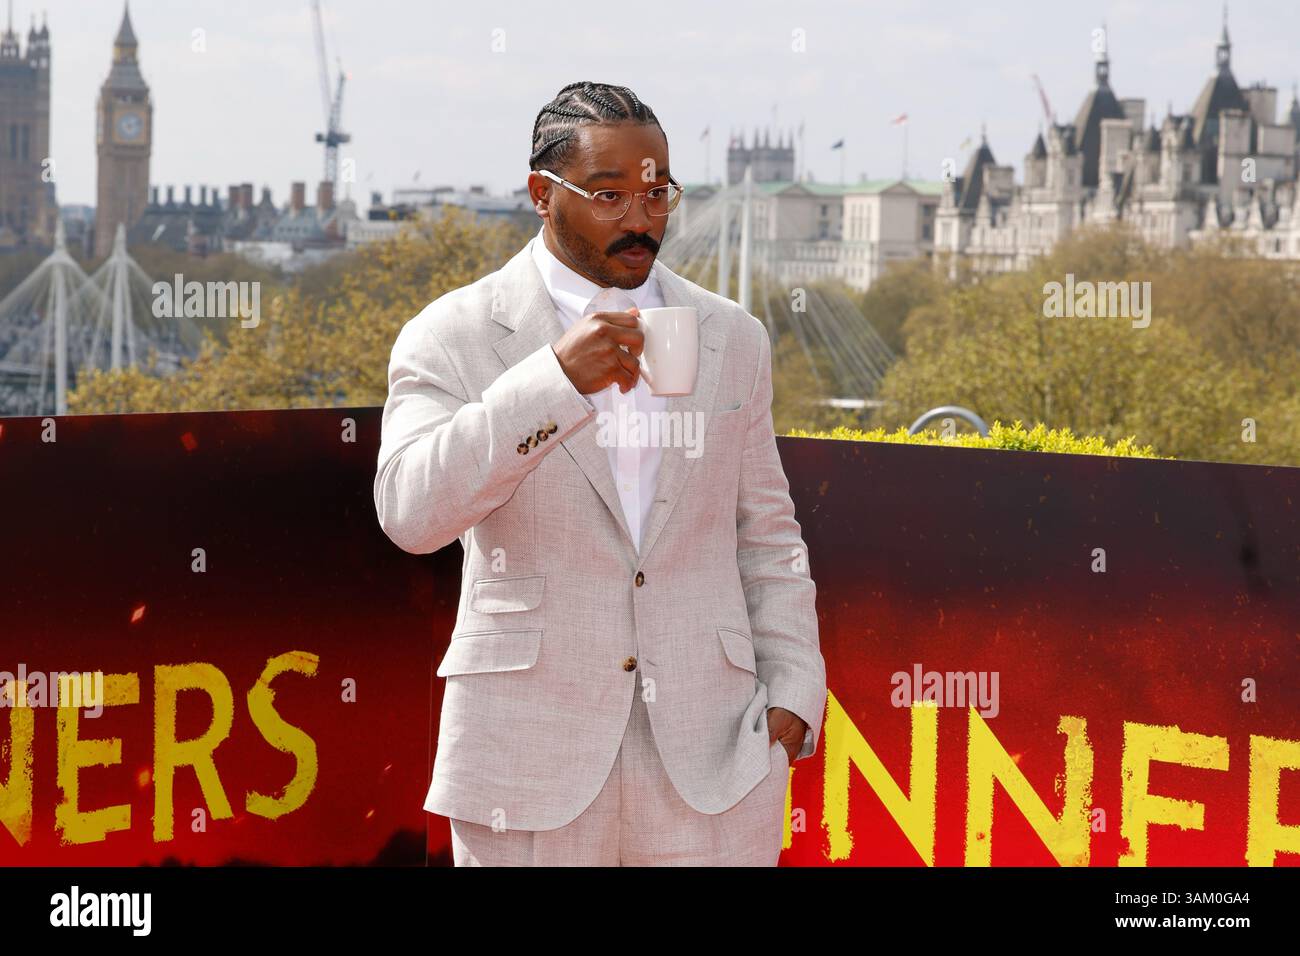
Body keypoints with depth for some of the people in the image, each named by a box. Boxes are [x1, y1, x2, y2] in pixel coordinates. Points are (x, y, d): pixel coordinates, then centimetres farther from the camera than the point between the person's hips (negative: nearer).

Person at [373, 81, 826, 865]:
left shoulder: (734, 339, 11)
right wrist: (558, 379, -24)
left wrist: (792, 695, 6)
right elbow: (411, 512, -17)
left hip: (710, 757, 3)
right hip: (531, 763, -2)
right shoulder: (452, 338, -1)